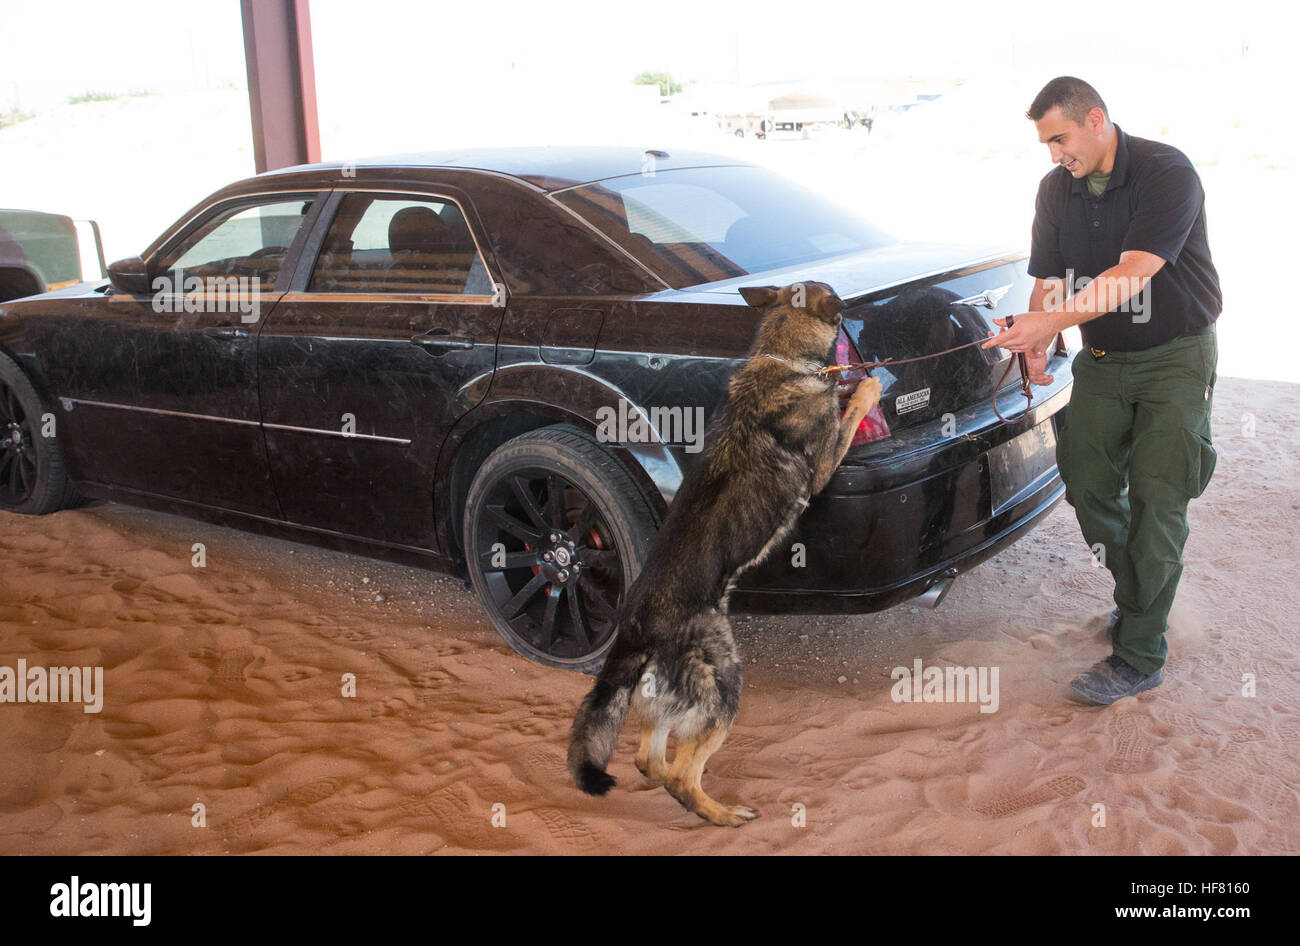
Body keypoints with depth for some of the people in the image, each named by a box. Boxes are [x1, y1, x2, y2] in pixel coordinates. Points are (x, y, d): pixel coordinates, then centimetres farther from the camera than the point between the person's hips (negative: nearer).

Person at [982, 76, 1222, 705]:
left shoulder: (1166, 173, -18)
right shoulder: (1057, 189, 3)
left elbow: (1132, 276, -29)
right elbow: (1049, 278, 6)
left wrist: (1051, 322, -38)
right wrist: (1035, 345, -11)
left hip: (1175, 357, -6)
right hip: (1102, 358, 6)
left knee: (1155, 501, -8)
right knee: (1086, 484, 4)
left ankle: (1139, 656, -1)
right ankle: (1138, 596, 29)